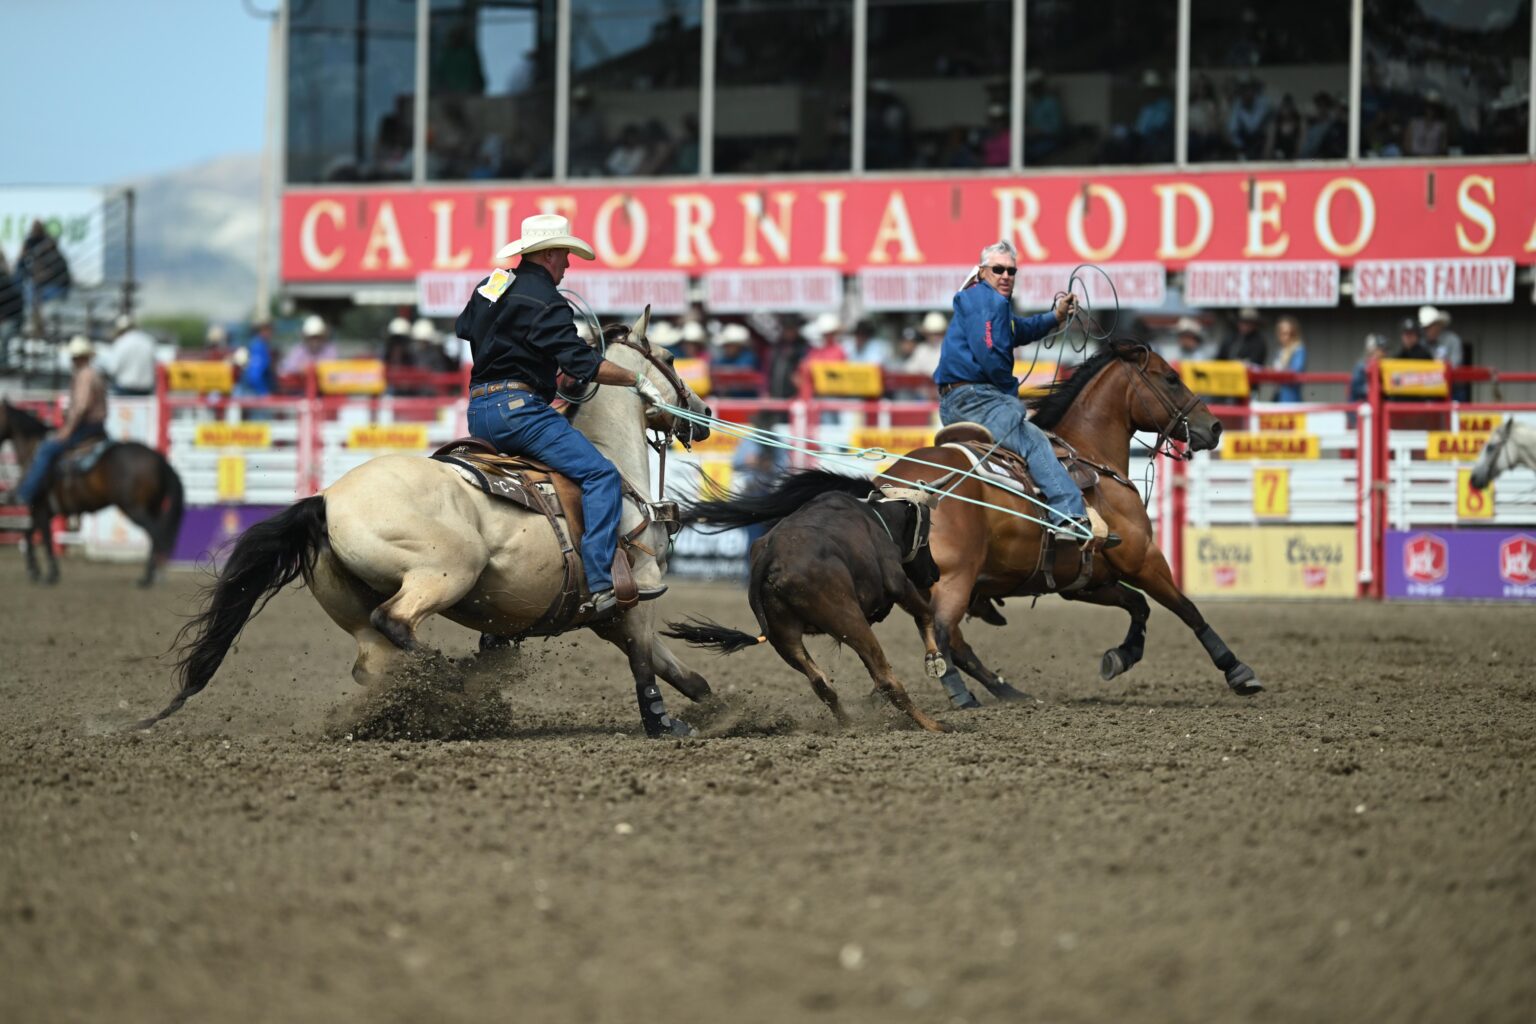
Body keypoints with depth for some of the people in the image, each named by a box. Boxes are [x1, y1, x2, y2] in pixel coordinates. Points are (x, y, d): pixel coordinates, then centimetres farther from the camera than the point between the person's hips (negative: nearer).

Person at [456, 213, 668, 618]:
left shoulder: (492, 285, 16)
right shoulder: (544, 302, -12)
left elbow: (463, 327, 37)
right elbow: (583, 363, -19)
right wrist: (637, 381, -8)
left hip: (478, 413, 10)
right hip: (517, 407, -10)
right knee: (600, 475, -12)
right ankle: (600, 586, -23)